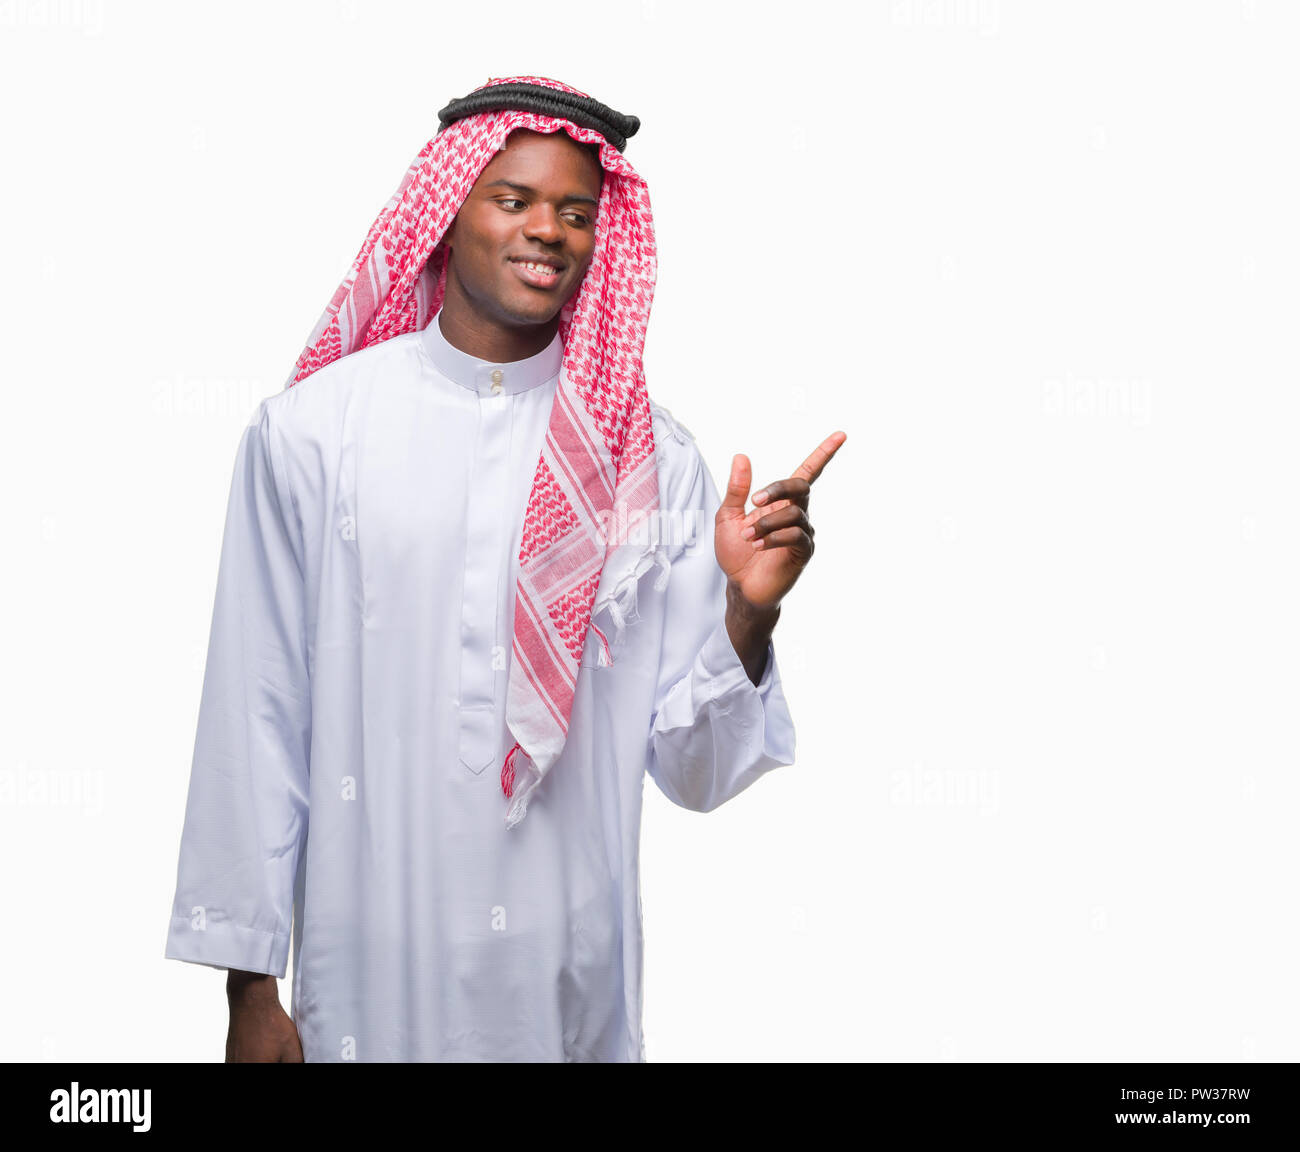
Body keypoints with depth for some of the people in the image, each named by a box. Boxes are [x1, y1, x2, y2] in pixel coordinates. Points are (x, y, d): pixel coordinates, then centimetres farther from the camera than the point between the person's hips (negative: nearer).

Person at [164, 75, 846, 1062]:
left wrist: (749, 611, -18)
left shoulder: (652, 456, -2)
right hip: (369, 980, -1)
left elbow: (693, 772, -1)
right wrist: (252, 989, 0)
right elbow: (258, 721, -2)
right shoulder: (309, 431, -6)